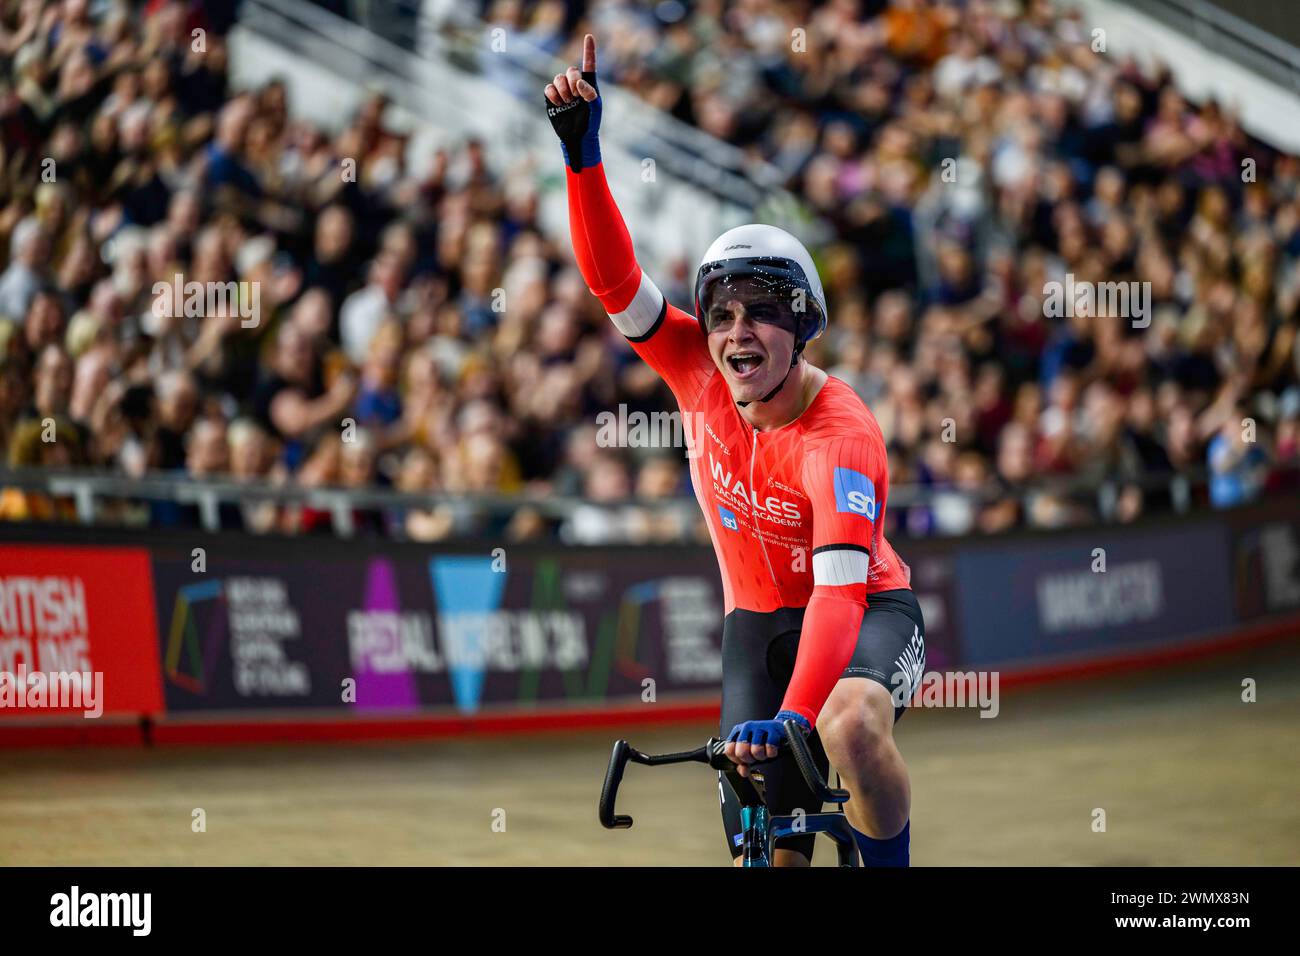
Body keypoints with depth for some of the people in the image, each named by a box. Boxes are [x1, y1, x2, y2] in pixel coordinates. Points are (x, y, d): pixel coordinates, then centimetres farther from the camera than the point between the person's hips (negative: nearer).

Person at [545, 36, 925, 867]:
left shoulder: (840, 436, -30)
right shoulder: (700, 372, -14)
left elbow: (840, 587, -39)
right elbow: (612, 278, -21)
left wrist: (793, 715, -51)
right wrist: (583, 152, -34)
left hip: (865, 612, -5)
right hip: (756, 620, 5)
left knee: (850, 726, -38)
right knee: (768, 847, -3)